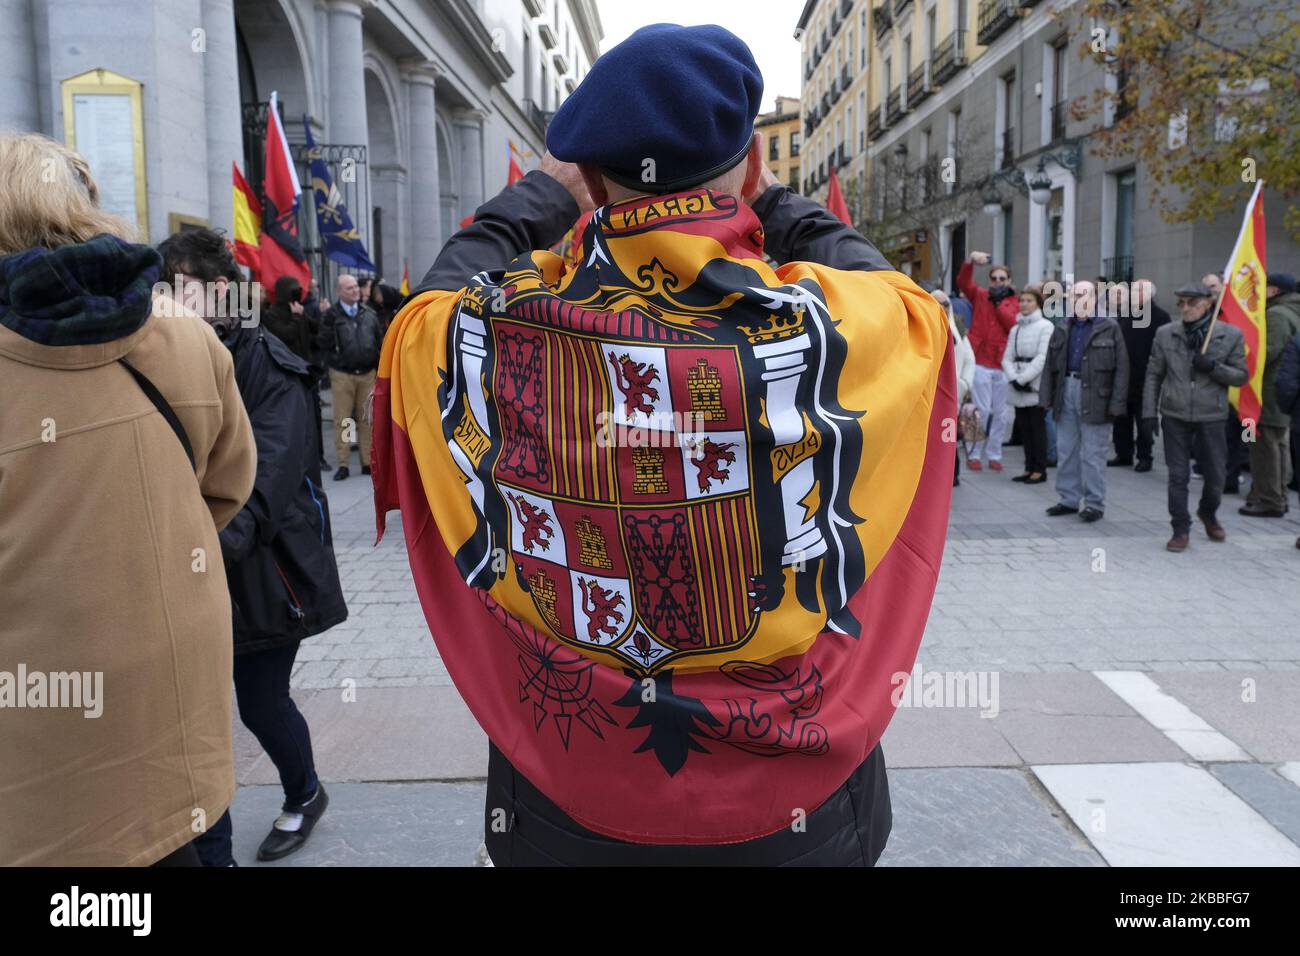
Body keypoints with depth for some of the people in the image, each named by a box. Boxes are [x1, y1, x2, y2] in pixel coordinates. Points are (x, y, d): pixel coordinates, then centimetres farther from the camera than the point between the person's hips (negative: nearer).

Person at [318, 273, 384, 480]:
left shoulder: (369, 313, 9)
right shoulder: (331, 315, -3)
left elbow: (380, 341, 12)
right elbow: (325, 346, -5)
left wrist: (377, 366, 5)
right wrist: (338, 364, -8)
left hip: (367, 373, 3)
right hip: (342, 375, -3)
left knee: (367, 419, 6)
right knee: (342, 421, -1)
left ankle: (368, 462, 13)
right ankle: (342, 465, 4)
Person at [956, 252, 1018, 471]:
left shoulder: (1012, 302, 11)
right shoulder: (979, 295, 8)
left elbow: (1013, 325, -6)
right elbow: (963, 282, -10)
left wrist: (999, 302, -7)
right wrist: (971, 260, -24)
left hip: (1002, 364, 2)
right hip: (980, 362, -2)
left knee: (1001, 413, 6)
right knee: (982, 410, -4)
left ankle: (994, 454, 15)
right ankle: (974, 454, 4)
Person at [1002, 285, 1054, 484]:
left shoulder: (1046, 326, -3)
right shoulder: (1016, 329, 16)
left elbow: (1042, 357, -11)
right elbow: (1007, 358, 9)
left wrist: (1023, 378, -14)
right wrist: (1014, 378, -8)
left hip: (1036, 385, -6)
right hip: (1018, 387, 6)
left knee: (1037, 426, -4)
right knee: (1024, 427, 7)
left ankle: (1040, 469, 1)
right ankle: (1029, 468, 14)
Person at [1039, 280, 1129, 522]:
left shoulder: (1109, 328, -2)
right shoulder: (1063, 329, 12)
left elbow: (1121, 367, -7)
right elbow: (1051, 365, 11)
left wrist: (1116, 403, -13)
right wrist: (1049, 397, 3)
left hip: (1095, 396, -5)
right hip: (1067, 391, 5)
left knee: (1093, 454, -1)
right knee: (1067, 451, 11)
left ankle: (1094, 504, 8)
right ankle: (1068, 499, 22)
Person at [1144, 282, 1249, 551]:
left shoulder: (1231, 335, -1)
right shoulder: (1165, 334, 2)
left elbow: (1241, 376, 2)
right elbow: (1153, 375, 6)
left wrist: (1214, 367, -16)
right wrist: (1150, 412, 1)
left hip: (1211, 417, 0)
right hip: (1175, 415, 0)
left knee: (1215, 475, 10)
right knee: (1178, 476, 3)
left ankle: (1208, 513, 39)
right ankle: (1180, 530, 14)